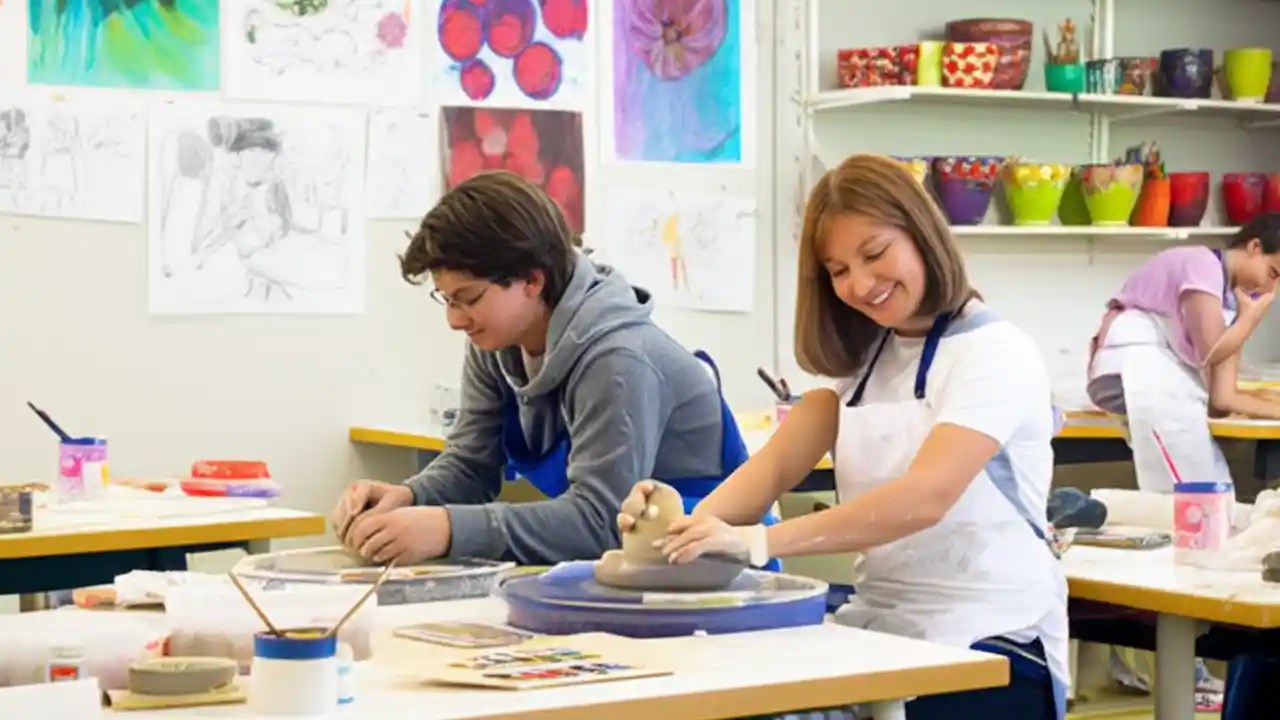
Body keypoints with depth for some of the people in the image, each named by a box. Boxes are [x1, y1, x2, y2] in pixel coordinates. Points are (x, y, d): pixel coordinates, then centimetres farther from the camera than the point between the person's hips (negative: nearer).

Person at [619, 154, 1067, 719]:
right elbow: (776, 463, -1)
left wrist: (756, 541, -32)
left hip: (990, 645, -6)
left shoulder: (996, 353, -8)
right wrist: (695, 522, -22)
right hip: (878, 632, 6)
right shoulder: (861, 360, 15)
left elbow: (924, 498, -23)